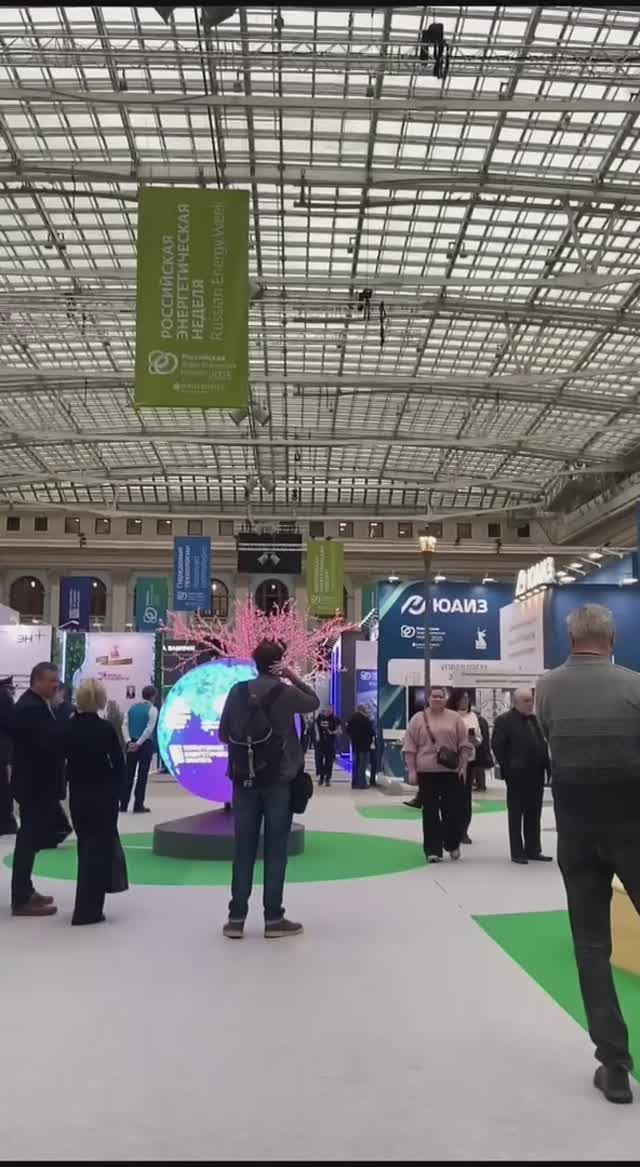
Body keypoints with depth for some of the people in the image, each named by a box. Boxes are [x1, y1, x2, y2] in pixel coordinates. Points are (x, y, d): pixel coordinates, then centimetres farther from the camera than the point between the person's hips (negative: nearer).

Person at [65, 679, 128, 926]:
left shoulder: (69, 727, -2)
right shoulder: (105, 728, -13)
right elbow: (118, 763, -10)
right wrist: (116, 791, 2)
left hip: (77, 794, 5)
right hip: (102, 794, -5)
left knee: (86, 847, 19)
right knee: (99, 849, 2)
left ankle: (86, 905, 27)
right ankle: (87, 910, -2)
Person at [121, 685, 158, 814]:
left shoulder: (132, 707, 10)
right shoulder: (152, 709, -7)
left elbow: (125, 725, 7)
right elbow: (149, 729, -15)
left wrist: (129, 741, 4)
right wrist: (139, 743, -13)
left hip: (132, 743, 5)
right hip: (145, 744, -5)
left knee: (129, 774, 9)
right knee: (142, 774, 0)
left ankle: (123, 804, 10)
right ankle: (138, 805, 1)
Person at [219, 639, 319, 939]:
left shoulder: (238, 691, -1)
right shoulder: (286, 692, -7)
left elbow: (223, 734, 4)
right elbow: (314, 702, 12)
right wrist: (293, 676, 7)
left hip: (244, 779, 3)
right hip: (279, 780, -2)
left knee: (243, 849, 7)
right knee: (275, 849, 3)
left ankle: (236, 917, 9)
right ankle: (273, 918, 7)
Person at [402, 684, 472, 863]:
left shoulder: (455, 718, 5)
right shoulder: (418, 718, 2)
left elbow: (465, 745, 7)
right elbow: (410, 747, 2)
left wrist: (463, 766, 0)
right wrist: (412, 771, -2)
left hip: (451, 771, 1)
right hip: (427, 772, -1)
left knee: (453, 810, 3)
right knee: (430, 812, 2)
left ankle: (453, 844, 25)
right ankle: (432, 850, 7)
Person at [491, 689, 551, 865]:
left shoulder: (536, 720, 15)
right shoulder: (504, 720, -7)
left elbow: (543, 744, 15)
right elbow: (497, 746, -12)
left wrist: (547, 766, 5)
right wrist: (507, 768, -14)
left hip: (536, 774, 7)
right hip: (517, 775, -6)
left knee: (534, 815, 11)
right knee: (516, 815, 2)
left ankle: (533, 850, 18)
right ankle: (517, 852, 6)